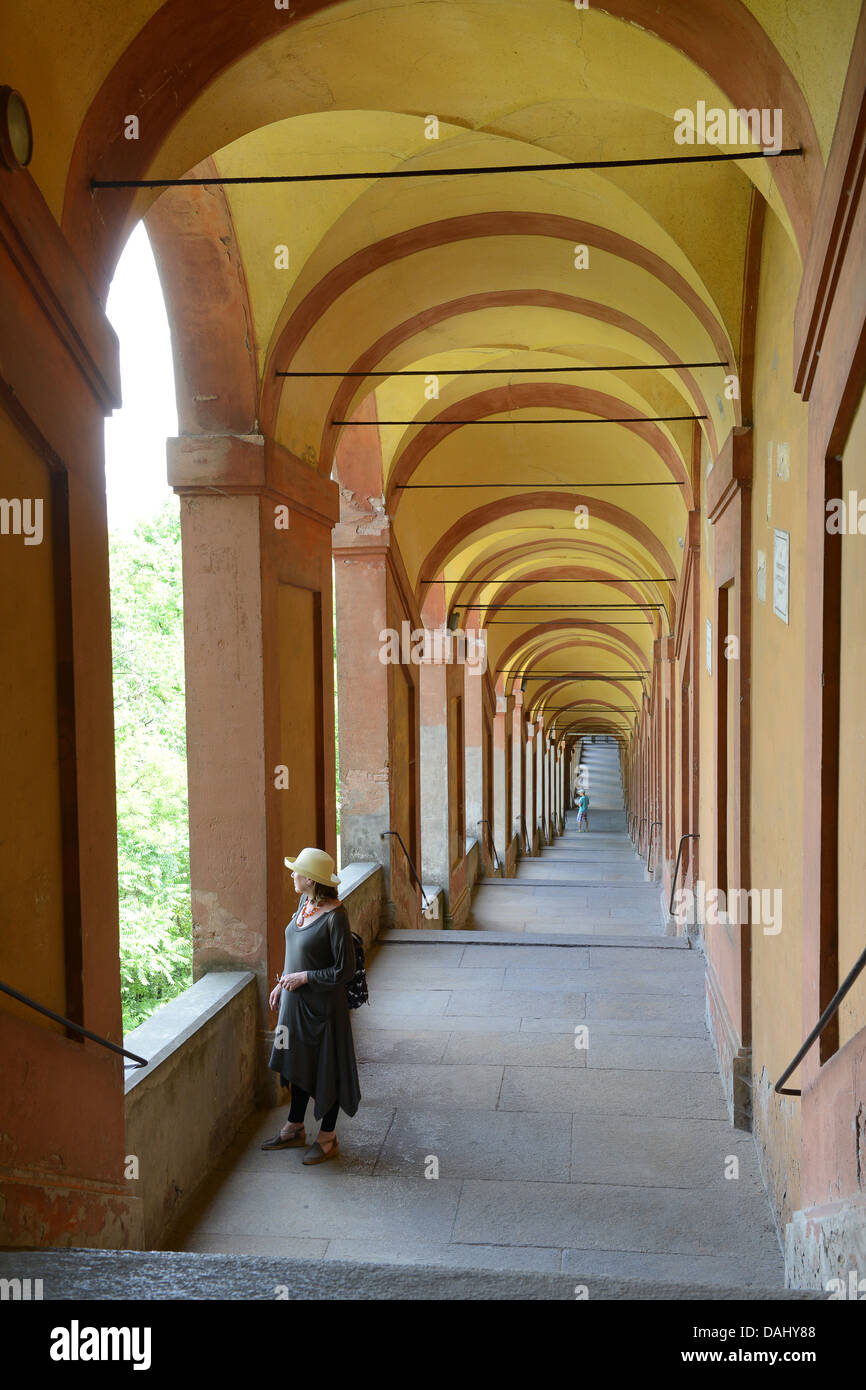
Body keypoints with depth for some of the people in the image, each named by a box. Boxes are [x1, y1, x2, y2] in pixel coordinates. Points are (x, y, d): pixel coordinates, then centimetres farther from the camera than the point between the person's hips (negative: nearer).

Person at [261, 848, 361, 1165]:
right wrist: (282, 984, 14)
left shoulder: (335, 917, -24)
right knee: (298, 1063, 20)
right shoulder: (304, 905, 1)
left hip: (323, 1005, -8)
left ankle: (327, 1138, 24)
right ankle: (295, 1129, 37)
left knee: (326, 1069, 8)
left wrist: (304, 977, -18)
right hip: (296, 1000, 8)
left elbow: (345, 971, -20)